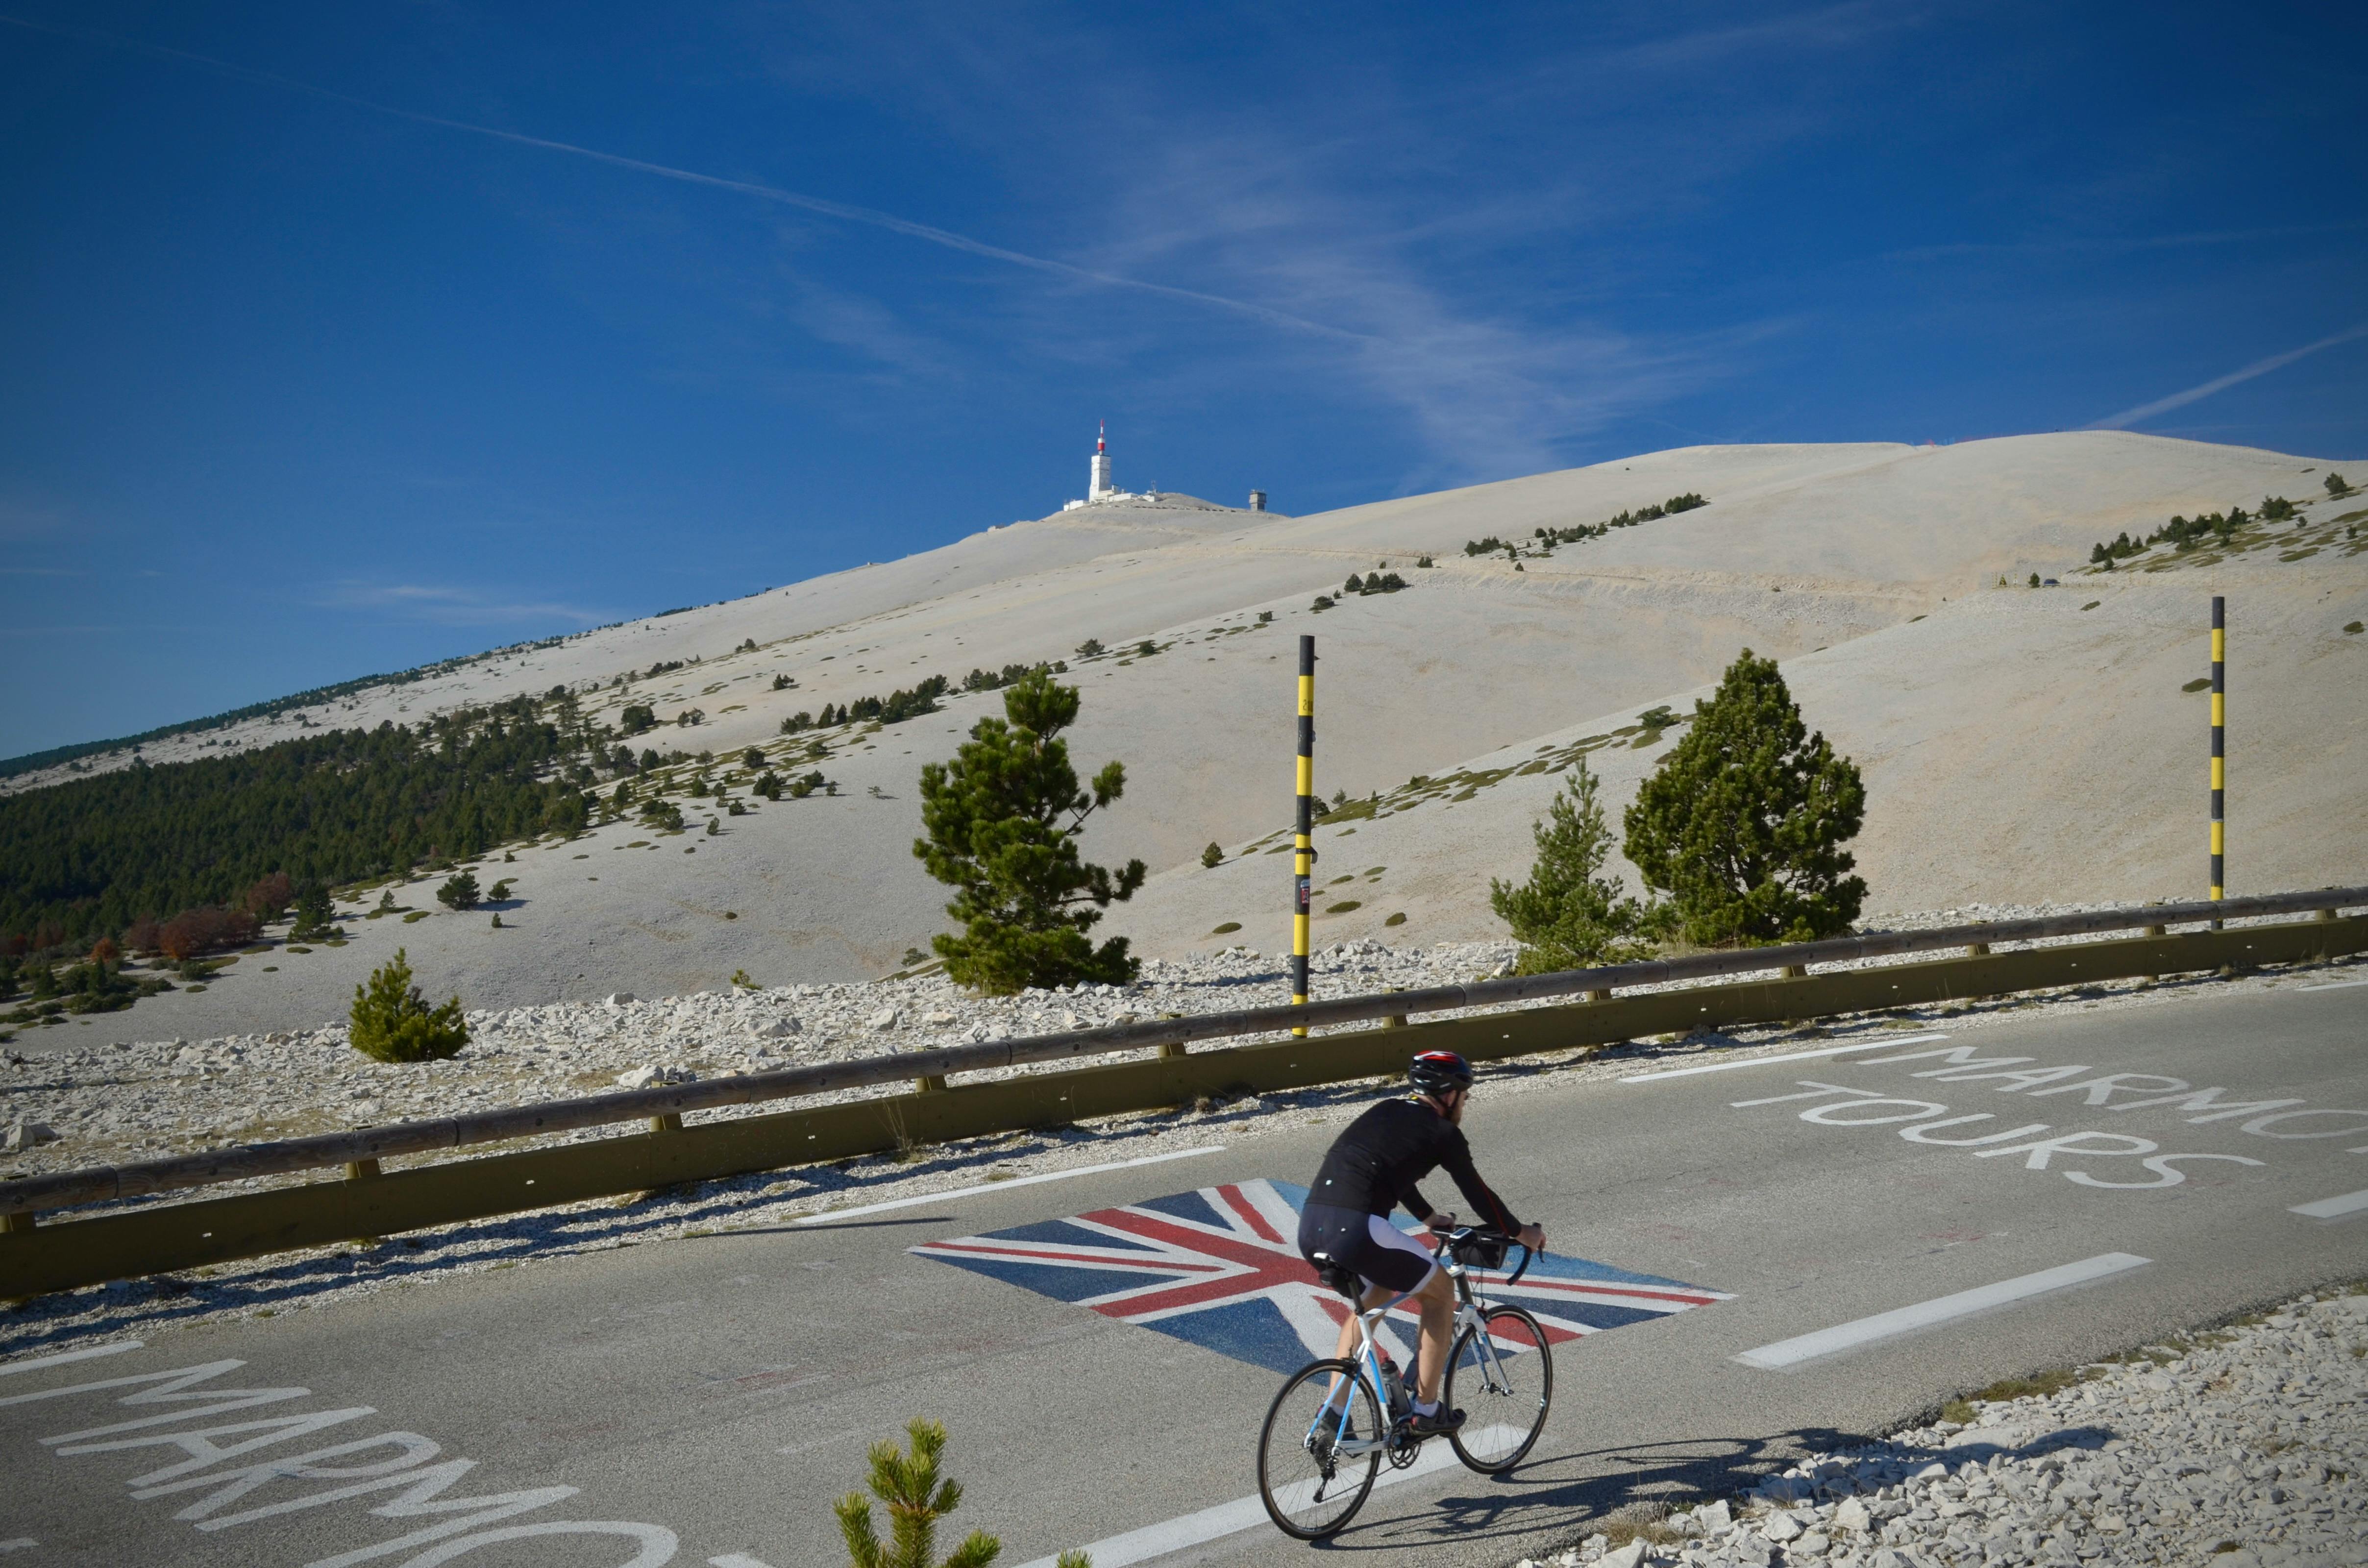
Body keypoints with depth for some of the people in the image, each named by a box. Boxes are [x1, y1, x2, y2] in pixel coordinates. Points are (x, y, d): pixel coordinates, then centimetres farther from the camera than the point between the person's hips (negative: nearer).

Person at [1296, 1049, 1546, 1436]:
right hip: (1356, 1230, -7)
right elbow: (1478, 1194, 15)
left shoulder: (1385, 1112, 26)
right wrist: (1520, 1233, 32)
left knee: (1373, 1296, 33)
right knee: (1441, 1291, 17)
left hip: (1310, 1228, 7)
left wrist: (1429, 1217, 56)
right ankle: (1425, 1412, 20)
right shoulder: (1443, 1132, 6)